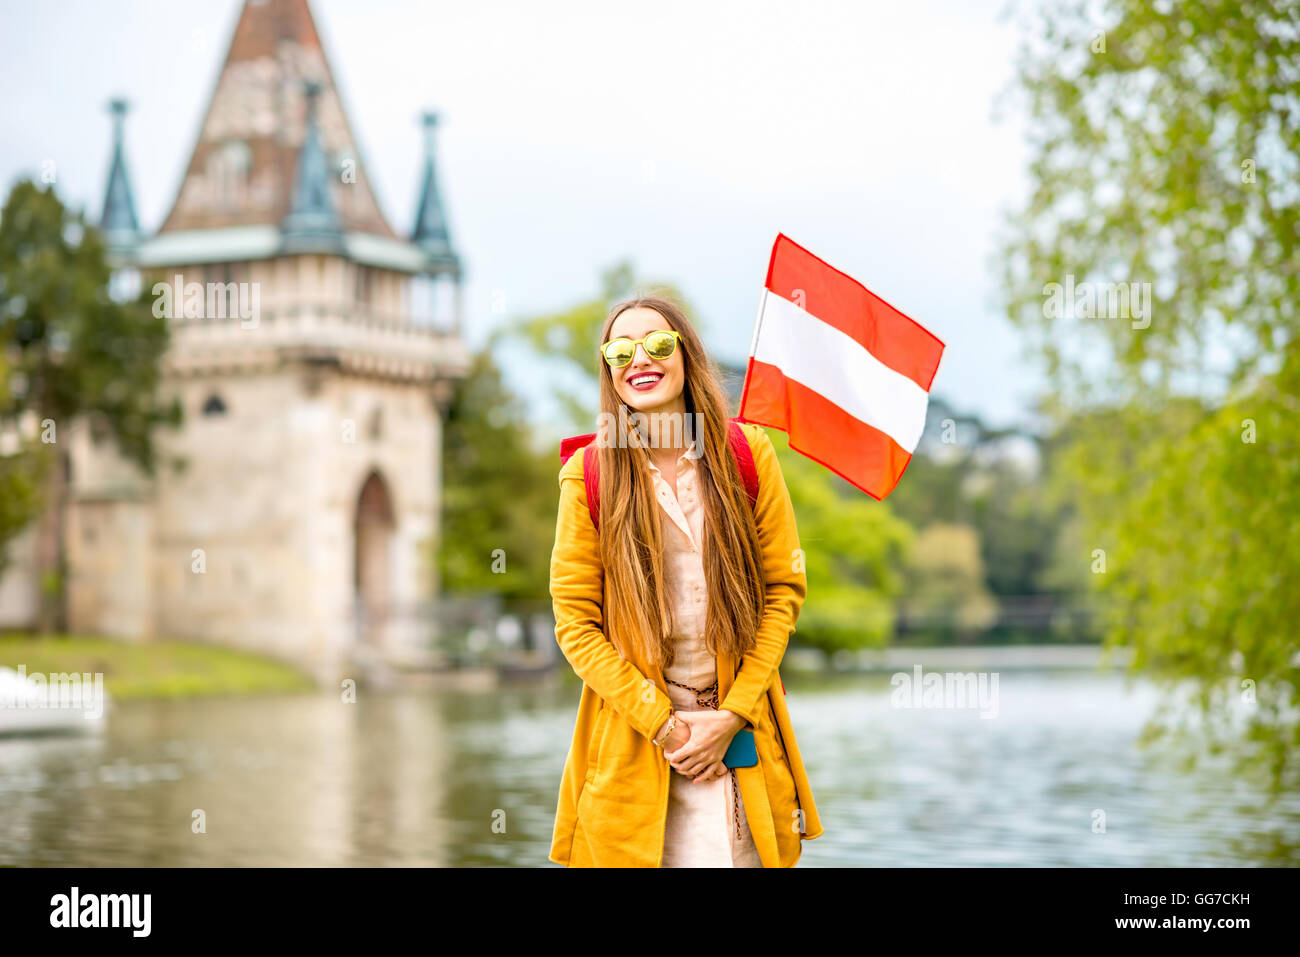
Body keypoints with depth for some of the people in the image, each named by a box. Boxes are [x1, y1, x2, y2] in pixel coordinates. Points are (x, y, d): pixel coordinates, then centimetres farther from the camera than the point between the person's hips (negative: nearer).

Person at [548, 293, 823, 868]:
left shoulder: (748, 454, -1)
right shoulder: (587, 476, -4)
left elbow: (785, 589, 2)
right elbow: (576, 623, -4)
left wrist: (733, 715, -7)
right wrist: (663, 724, -10)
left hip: (739, 732, 1)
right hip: (631, 740, -1)